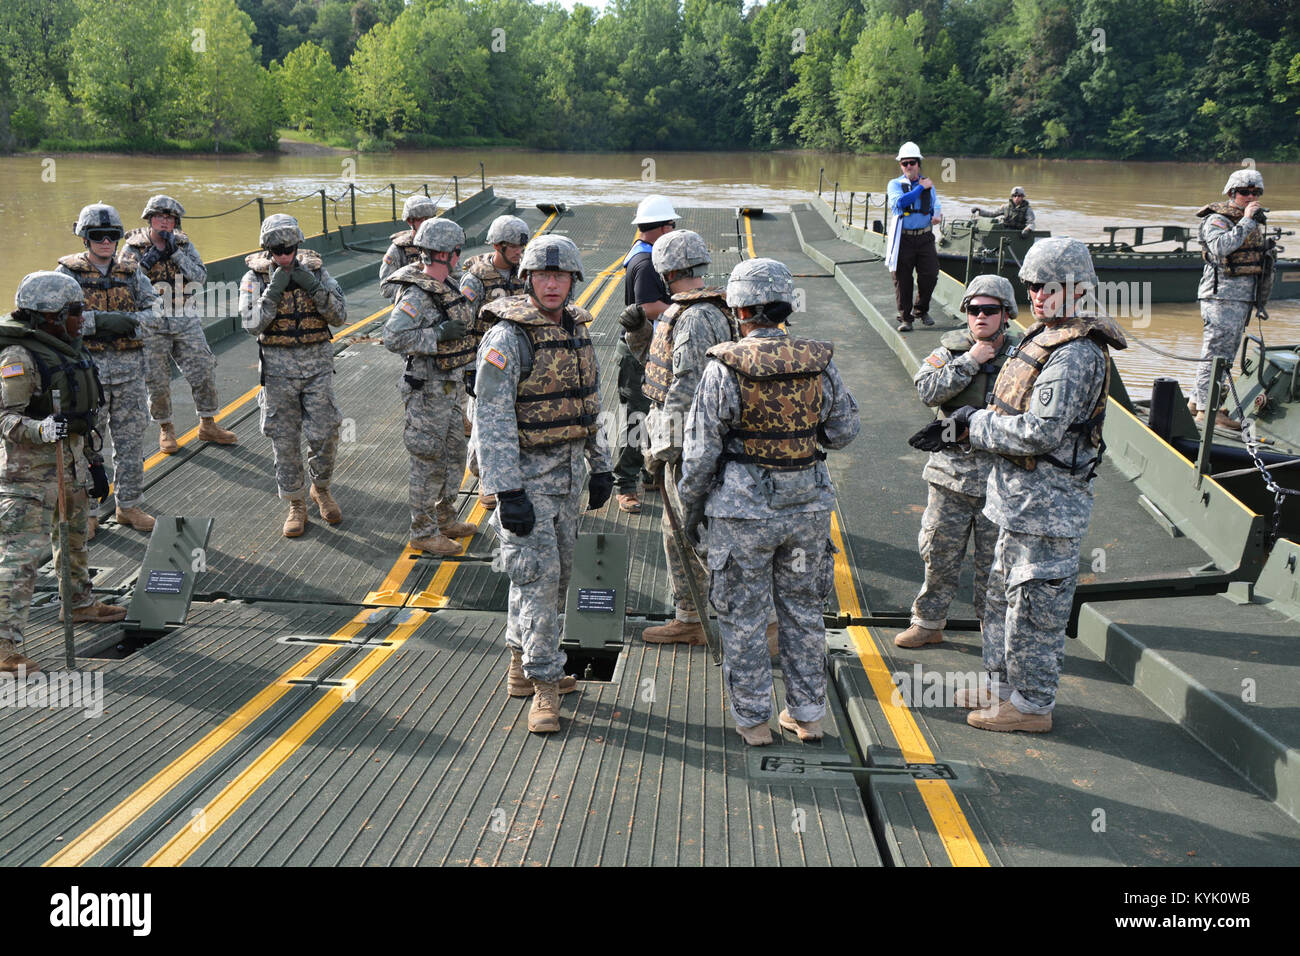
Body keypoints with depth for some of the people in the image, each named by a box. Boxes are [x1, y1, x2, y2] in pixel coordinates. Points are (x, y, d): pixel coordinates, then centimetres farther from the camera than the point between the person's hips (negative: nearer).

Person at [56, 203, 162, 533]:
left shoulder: (132, 272, 6)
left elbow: (156, 315, -3)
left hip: (129, 369, 3)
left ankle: (129, 505, 23)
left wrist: (129, 322, -23)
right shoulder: (68, 273, -2)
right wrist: (100, 320, -27)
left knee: (131, 440, 10)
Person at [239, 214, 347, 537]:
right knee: (285, 439, 4)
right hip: (278, 366, -1)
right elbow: (253, 324, -14)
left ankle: (321, 489, 26)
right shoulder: (255, 277, -4)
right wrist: (274, 290, -22)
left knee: (324, 434, 0)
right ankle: (296, 505, 17)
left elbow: (340, 315, -6)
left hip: (318, 361, 1)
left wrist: (313, 286, -18)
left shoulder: (316, 270, 0)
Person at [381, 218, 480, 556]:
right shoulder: (416, 295, -22)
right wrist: (438, 333, -29)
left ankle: (444, 518, 34)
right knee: (429, 460, 0)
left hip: (450, 386, 9)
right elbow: (393, 338, -31)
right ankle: (423, 532, 13)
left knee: (453, 452, 19)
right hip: (428, 388, -9)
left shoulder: (445, 287, 7)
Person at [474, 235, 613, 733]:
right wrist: (507, 492, -24)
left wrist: (601, 466, 17)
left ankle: (522, 665, 29)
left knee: (557, 569, 14)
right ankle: (544, 686, 0)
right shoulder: (507, 338, -16)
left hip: (568, 470, 8)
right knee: (537, 573, -9)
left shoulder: (578, 332, 8)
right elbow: (492, 420, -20)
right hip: (525, 472, -8)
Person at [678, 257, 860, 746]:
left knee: (743, 617, 10)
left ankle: (753, 719, 18)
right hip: (808, 504, 4)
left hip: (744, 508, -3)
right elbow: (845, 428, 7)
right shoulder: (820, 362, -3)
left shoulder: (725, 367, -13)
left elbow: (702, 446, -8)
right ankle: (807, 713, 26)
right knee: (803, 611, 17)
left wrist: (691, 502, 4)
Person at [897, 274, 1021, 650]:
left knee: (995, 561, 7)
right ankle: (928, 623, 25)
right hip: (951, 473, 1)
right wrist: (970, 361, -18)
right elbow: (927, 390, -15)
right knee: (939, 552, 10)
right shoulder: (951, 350, 2)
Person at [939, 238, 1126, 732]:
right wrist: (965, 423, 7)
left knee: (1033, 603, 0)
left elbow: (1039, 432, -27)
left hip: (1046, 500, -11)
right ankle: (1004, 685, 35)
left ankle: (1031, 705, 13)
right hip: (1023, 494, 11)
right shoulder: (1047, 338, 12)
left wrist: (976, 424, -16)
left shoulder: (1076, 353, -20)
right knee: (1004, 593, 20)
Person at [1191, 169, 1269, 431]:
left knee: (1227, 351, 13)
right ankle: (1207, 409, -5)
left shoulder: (1255, 221, 17)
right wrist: (1246, 221, -25)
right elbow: (1221, 246, -29)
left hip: (1244, 296, 9)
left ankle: (1198, 399, 21)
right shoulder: (1217, 220, -9)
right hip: (1221, 294, -9)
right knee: (1217, 352, -9)